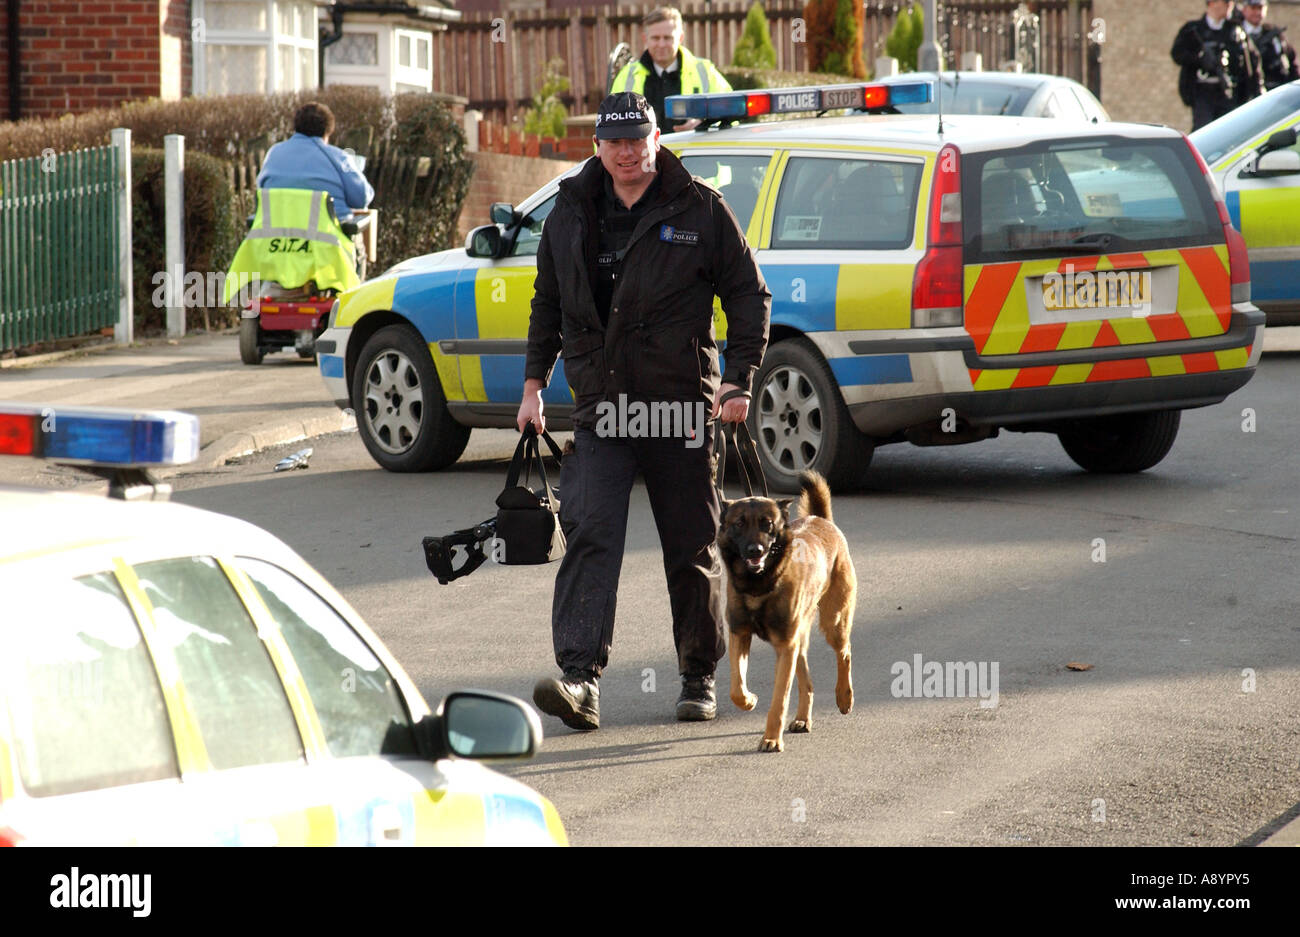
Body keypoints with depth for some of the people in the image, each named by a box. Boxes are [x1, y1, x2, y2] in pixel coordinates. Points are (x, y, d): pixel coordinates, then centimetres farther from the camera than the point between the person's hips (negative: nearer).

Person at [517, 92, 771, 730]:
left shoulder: (700, 211, 0)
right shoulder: (570, 214, 10)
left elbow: (749, 296, 3)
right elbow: (547, 302, 21)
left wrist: (739, 378, -5)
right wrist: (535, 379, 15)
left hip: (681, 408, -2)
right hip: (599, 408, 2)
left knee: (691, 550, 6)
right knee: (589, 536, -14)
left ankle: (699, 678, 22)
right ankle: (580, 679, -24)